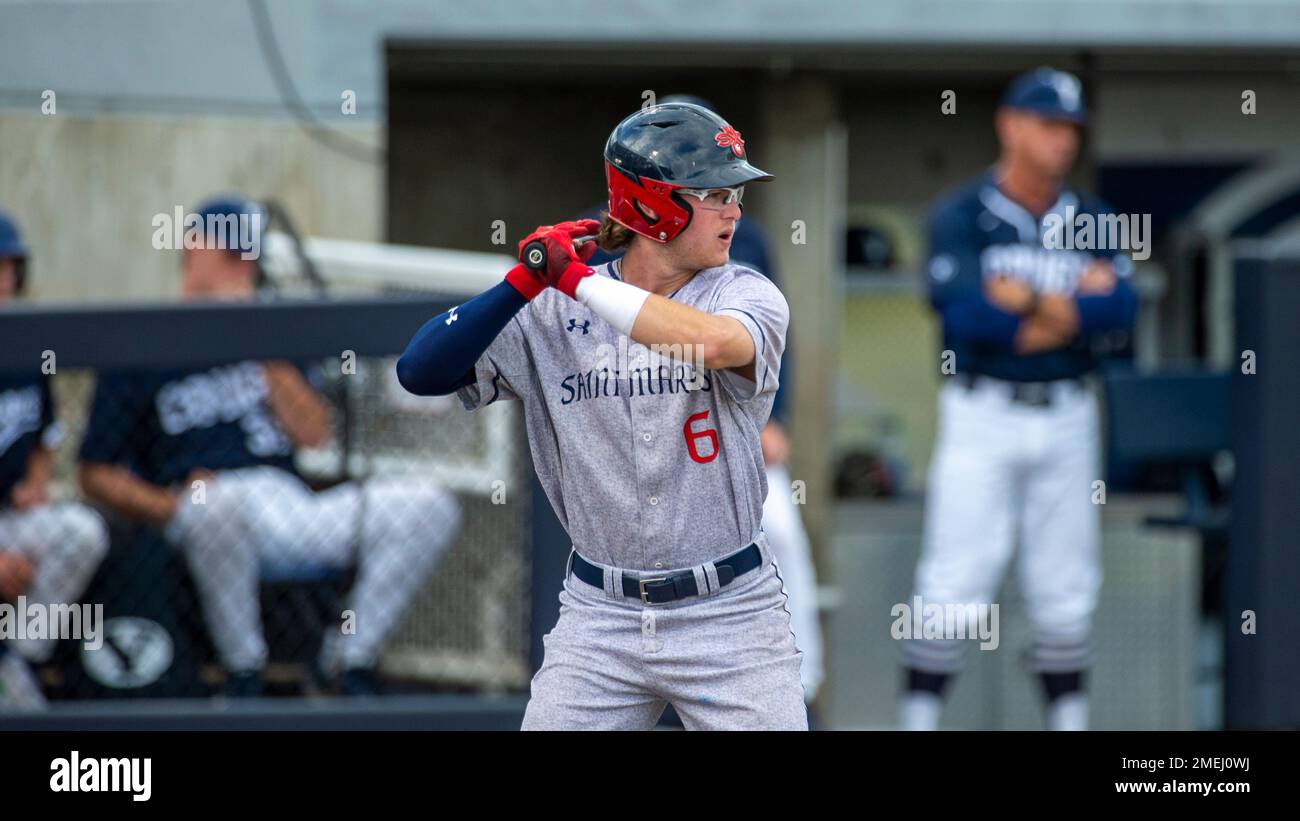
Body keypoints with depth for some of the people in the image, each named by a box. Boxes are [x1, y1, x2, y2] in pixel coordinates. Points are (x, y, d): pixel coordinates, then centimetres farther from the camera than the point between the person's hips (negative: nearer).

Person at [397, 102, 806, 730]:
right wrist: (529, 280, -16)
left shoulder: (746, 295, -4)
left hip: (729, 613, -1)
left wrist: (577, 280, -21)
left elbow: (714, 343, -28)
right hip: (601, 617, 1)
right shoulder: (552, 314, 1)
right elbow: (421, 371, -7)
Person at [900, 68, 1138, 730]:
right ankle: (918, 719, -3)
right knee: (955, 583, -8)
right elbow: (962, 309, -18)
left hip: (1065, 420, 4)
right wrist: (1075, 302, -12)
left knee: (1065, 592, 7)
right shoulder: (961, 216, -3)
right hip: (982, 415, -4)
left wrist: (1022, 301, -18)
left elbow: (1119, 307, -8)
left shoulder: (1090, 221, 9)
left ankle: (1069, 720, 15)